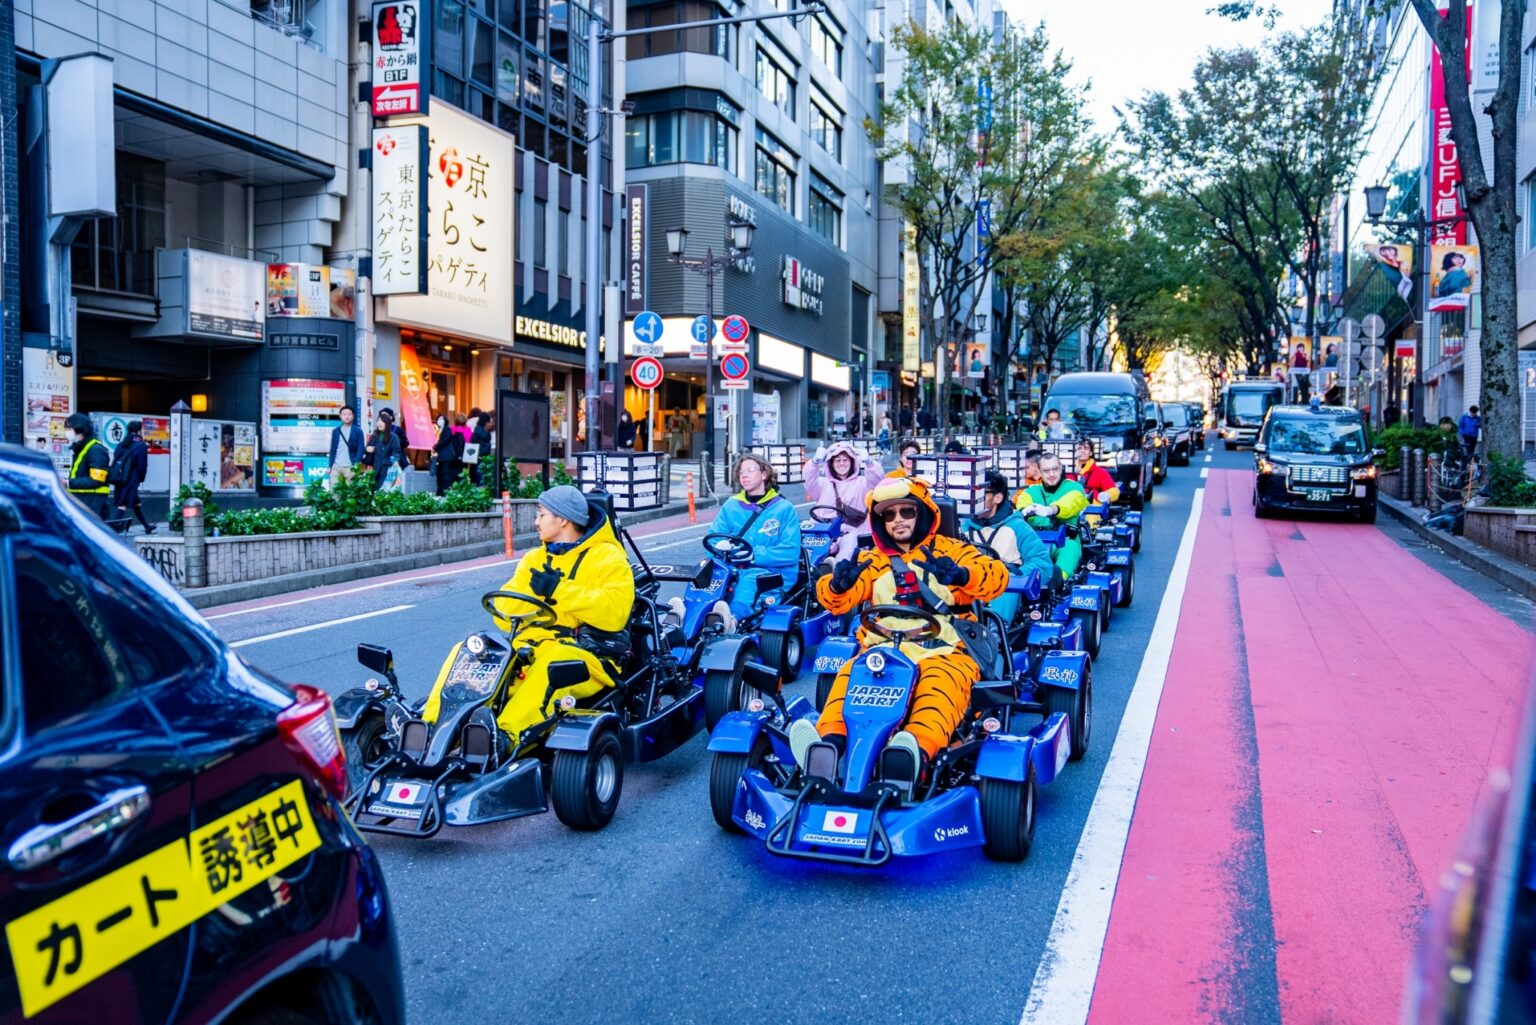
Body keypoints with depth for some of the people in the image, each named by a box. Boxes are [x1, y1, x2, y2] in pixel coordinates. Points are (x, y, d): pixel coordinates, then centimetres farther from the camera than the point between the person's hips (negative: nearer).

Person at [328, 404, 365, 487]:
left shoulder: (358, 431, 3)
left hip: (350, 467, -3)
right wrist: (330, 466, 7)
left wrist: (356, 465, -13)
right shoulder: (335, 431, 13)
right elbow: (333, 450, 15)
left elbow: (360, 449, -2)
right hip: (336, 466, 3)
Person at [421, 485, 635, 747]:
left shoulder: (608, 557, 2)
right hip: (528, 646, 6)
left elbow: (615, 612, -16)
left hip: (586, 655, -6)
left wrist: (559, 590, -17)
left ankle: (504, 739, -53)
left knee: (552, 660, -39)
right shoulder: (535, 558, 21)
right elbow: (503, 615, 12)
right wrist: (534, 590, -7)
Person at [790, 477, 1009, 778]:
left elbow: (997, 576, -4)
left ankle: (918, 750, -60)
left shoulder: (949, 550, 13)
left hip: (944, 652, -2)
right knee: (852, 673, -28)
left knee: (939, 682, -35)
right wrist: (837, 584, -22)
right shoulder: (872, 561, 19)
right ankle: (830, 739, -49)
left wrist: (962, 575, -27)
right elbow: (837, 601, 5)